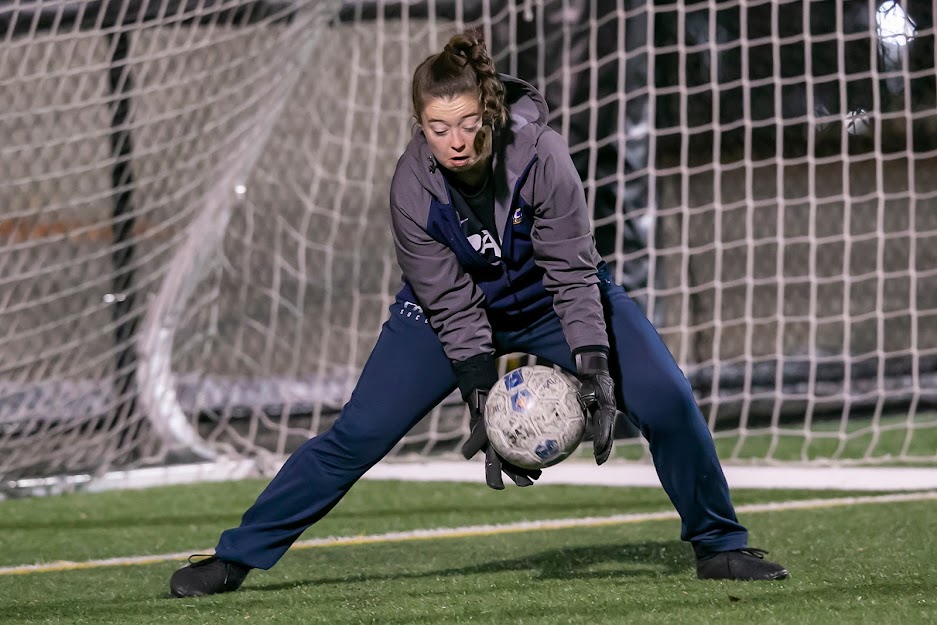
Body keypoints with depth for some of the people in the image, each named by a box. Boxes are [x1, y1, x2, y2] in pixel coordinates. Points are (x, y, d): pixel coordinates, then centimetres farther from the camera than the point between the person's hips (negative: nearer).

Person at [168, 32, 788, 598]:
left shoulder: (541, 154, -31)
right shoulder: (413, 186, -28)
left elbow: (573, 274, -26)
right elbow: (453, 307, -23)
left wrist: (594, 371, -36)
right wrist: (483, 406, -30)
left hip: (551, 296, 0)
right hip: (451, 305, 0)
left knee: (669, 401, -14)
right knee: (358, 435, -10)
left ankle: (719, 547, 6)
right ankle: (236, 557, 1)